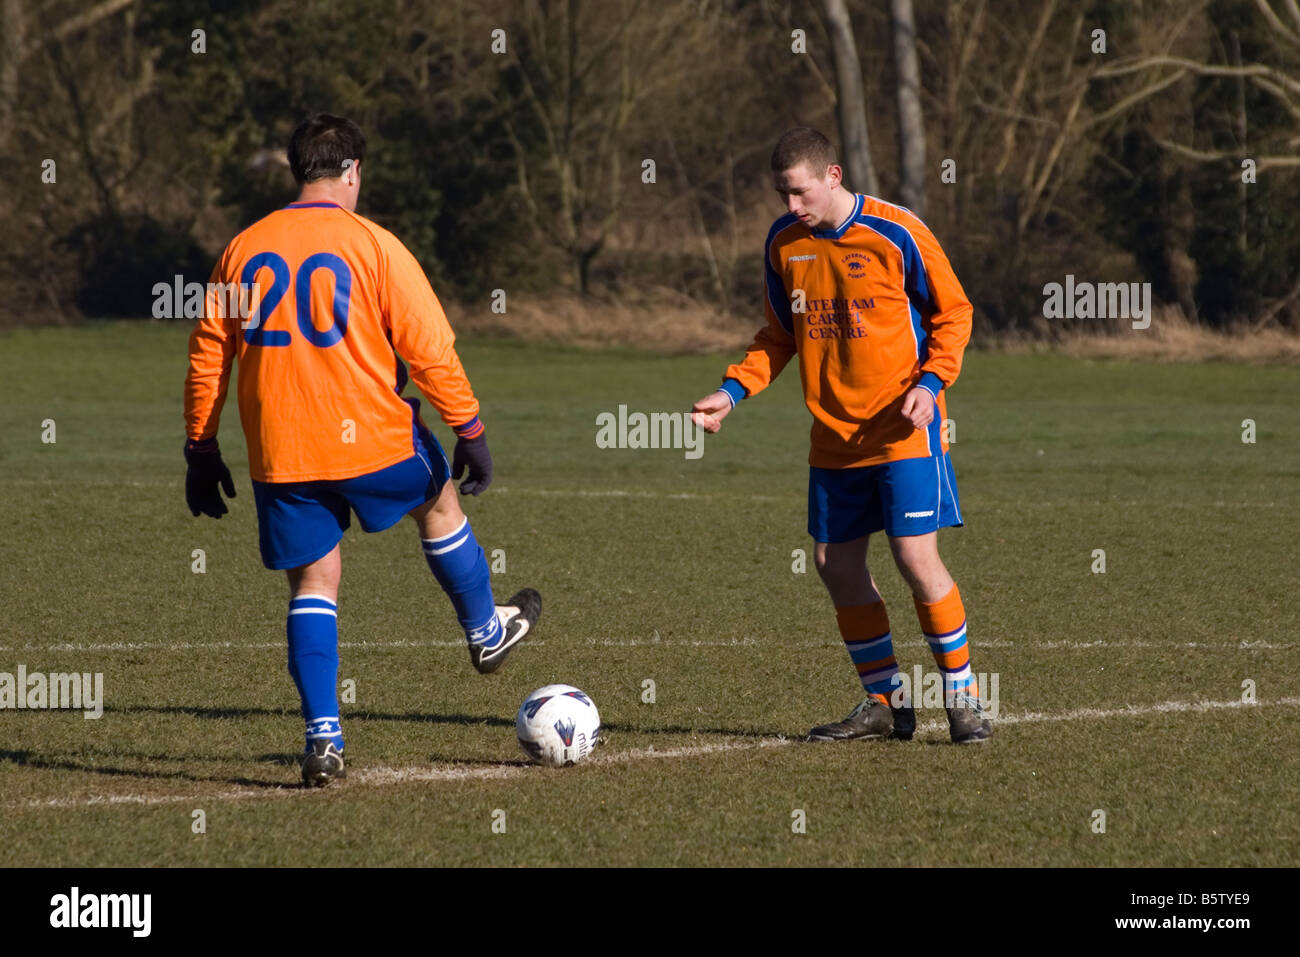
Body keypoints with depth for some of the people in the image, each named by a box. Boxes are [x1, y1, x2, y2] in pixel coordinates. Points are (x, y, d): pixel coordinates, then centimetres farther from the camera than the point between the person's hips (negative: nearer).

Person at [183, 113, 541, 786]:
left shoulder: (244, 249, 5)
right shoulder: (372, 245, -7)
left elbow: (207, 357, 9)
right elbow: (428, 348, -7)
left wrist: (201, 451, 17)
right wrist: (470, 431, 1)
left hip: (277, 453, 3)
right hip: (370, 439, -3)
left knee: (313, 581, 9)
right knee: (438, 503, 26)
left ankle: (322, 738, 0)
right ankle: (486, 632, 44)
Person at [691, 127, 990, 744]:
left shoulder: (895, 234, -11)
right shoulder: (783, 243, 5)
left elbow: (953, 313, -3)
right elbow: (779, 336, 16)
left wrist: (930, 382, -18)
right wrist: (732, 392, 2)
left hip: (903, 430, -6)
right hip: (834, 434, 6)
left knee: (915, 556, -12)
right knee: (837, 564, 4)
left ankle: (963, 699, 1)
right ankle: (885, 703, 17)